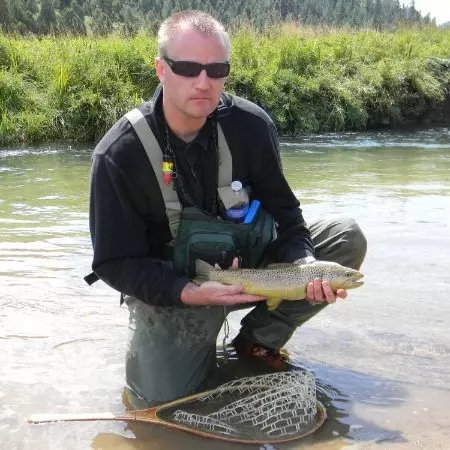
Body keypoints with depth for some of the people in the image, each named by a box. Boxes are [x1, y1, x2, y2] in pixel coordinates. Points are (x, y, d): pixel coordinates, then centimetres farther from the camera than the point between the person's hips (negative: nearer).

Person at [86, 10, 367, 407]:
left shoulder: (251, 125, -12)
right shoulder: (119, 154, -20)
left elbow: (283, 211, -4)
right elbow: (114, 263, -16)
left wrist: (307, 266, -25)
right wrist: (189, 293, -31)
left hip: (244, 265, 3)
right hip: (169, 286, -3)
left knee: (346, 238, -13)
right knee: (162, 391, -24)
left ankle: (258, 339, 1)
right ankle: (199, 331, 12)